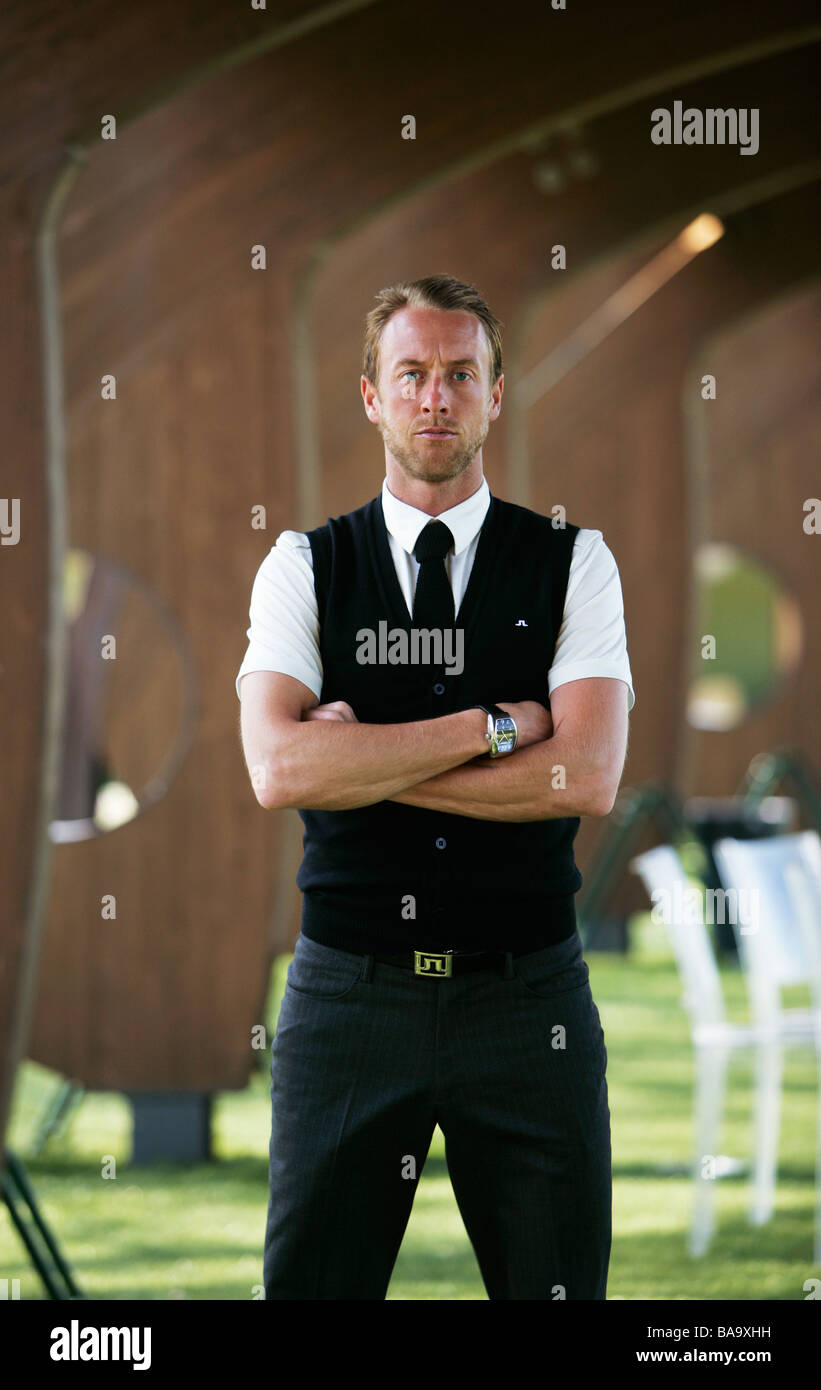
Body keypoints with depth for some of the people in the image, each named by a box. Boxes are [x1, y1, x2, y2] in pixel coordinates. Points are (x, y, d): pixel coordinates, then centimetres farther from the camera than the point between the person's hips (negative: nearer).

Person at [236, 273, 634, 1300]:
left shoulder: (572, 564, 4)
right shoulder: (304, 568, 5)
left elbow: (588, 778, -11)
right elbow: (278, 770, -12)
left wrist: (363, 762, -11)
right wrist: (492, 727, -12)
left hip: (526, 994, 0)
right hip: (349, 993, 0)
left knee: (558, 1282, 3)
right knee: (311, 1285, 1)